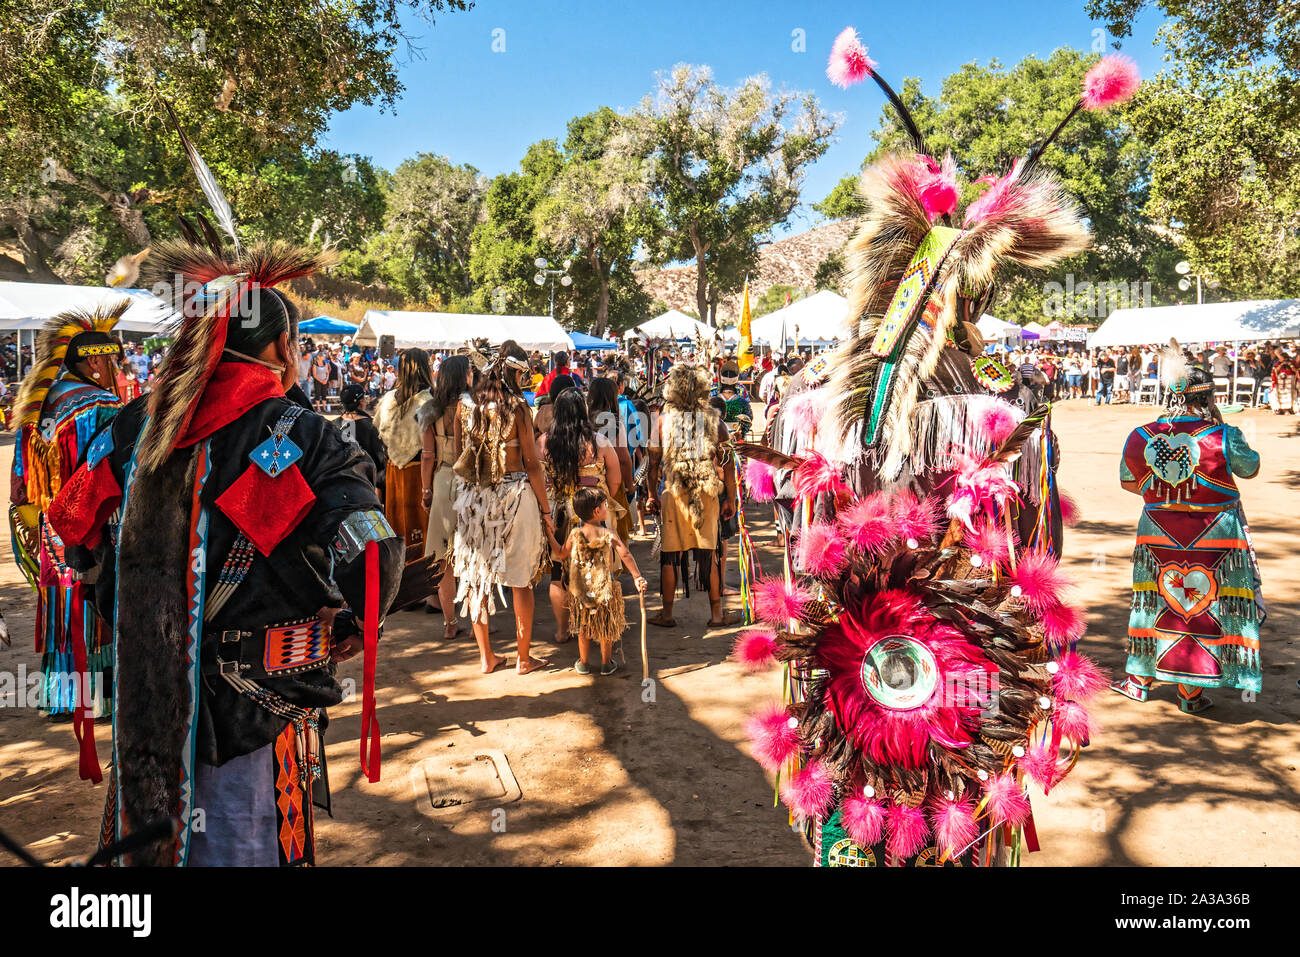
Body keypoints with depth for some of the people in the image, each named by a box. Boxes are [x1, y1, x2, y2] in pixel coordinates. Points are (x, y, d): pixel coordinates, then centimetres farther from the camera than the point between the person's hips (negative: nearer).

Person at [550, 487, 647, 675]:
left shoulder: (575, 534, -5)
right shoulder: (610, 535, -10)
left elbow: (561, 554, 6)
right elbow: (625, 555, -17)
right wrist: (637, 577, -15)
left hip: (581, 589, 2)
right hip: (605, 588, -2)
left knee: (584, 625, 18)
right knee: (606, 625, 14)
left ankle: (583, 663, 25)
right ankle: (606, 663, 22)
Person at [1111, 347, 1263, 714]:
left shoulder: (1140, 437, -7)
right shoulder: (1223, 437, -15)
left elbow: (1127, 482, 6)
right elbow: (1251, 469, 3)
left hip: (1158, 535, 3)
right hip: (1214, 541, -3)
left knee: (1158, 602, 18)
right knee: (1203, 606, 9)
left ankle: (1140, 678, 28)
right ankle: (1191, 692, 17)